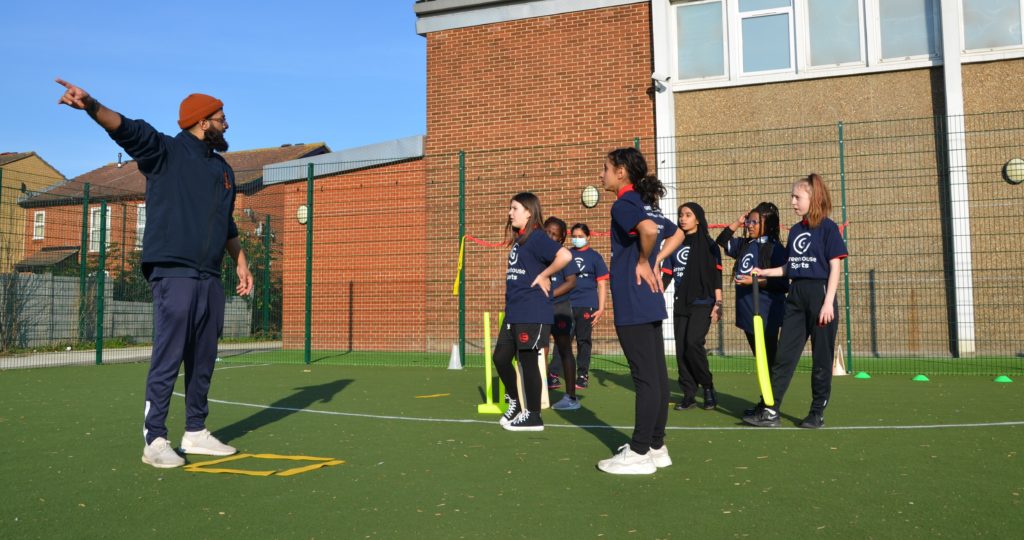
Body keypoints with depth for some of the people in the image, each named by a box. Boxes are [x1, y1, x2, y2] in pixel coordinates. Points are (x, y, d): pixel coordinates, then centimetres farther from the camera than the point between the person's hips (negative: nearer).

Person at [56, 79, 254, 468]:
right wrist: (90, 105, -38)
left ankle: (196, 433, 22)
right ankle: (154, 440, 0)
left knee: (203, 361, 11)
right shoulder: (165, 151, 0)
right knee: (167, 359, -8)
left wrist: (241, 262, 21)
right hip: (174, 274, -7)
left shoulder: (223, 169, 20)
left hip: (211, 278, 7)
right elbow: (126, 129, -20)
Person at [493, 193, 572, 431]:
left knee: (528, 361, 0)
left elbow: (565, 256, -27)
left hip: (532, 314, -9)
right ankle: (514, 403, 30)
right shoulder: (518, 240, 15)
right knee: (500, 358, 12)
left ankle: (533, 416, 13)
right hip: (513, 313, 9)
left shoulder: (536, 237, -12)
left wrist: (543, 276, -17)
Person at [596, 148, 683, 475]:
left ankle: (638, 454, 3)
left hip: (633, 305, -10)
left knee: (645, 379, -5)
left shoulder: (624, 204, -12)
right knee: (657, 376, 12)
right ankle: (656, 447, 21)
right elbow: (677, 234, 28)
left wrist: (644, 262, -17)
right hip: (650, 303, 10)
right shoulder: (646, 204, 16)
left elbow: (648, 229, -33)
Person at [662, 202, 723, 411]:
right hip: (680, 304, 5)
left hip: (702, 303, -5)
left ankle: (708, 387, 0)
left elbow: (717, 276, -3)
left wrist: (718, 303, -10)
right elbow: (666, 274, 12)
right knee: (681, 349, 1)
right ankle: (689, 395, 9)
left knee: (693, 342, -20)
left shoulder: (708, 245, 0)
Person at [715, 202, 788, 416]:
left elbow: (782, 283, -14)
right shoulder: (744, 244, 10)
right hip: (747, 312, 8)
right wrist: (737, 223, 13)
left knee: (769, 360, 0)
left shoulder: (775, 248, -11)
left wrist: (754, 281, -21)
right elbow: (721, 241, 24)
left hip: (766, 315, -8)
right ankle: (764, 403, 24)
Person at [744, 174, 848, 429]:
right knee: (783, 355, 2)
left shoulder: (828, 228, -5)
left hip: (820, 295, -6)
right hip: (796, 297, 6)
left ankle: (818, 413, 14)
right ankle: (770, 411, 2)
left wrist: (828, 302, -15)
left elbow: (835, 268, -9)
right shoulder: (795, 230, 13)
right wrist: (763, 272, 8)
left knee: (821, 358, 4)